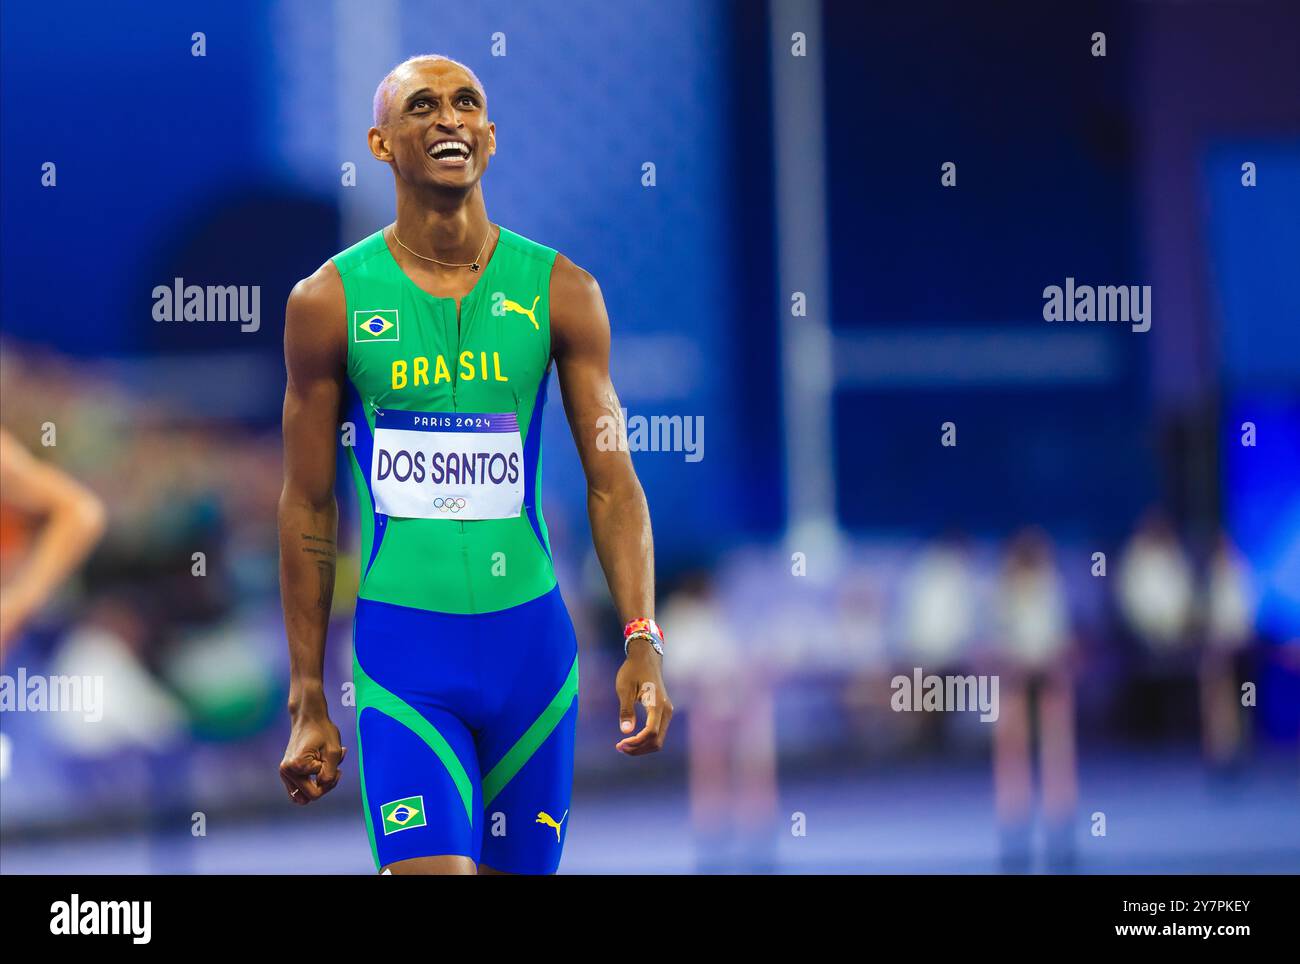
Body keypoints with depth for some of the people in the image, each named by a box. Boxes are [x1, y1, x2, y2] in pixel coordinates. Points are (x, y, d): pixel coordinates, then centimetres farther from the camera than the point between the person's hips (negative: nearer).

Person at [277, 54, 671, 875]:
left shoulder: (560, 292, 3)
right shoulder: (329, 302, -1)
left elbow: (612, 482, 3)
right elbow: (309, 511, 5)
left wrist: (645, 642, -11)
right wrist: (309, 704, 4)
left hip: (530, 640, 2)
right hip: (402, 645, -2)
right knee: (430, 869, -18)